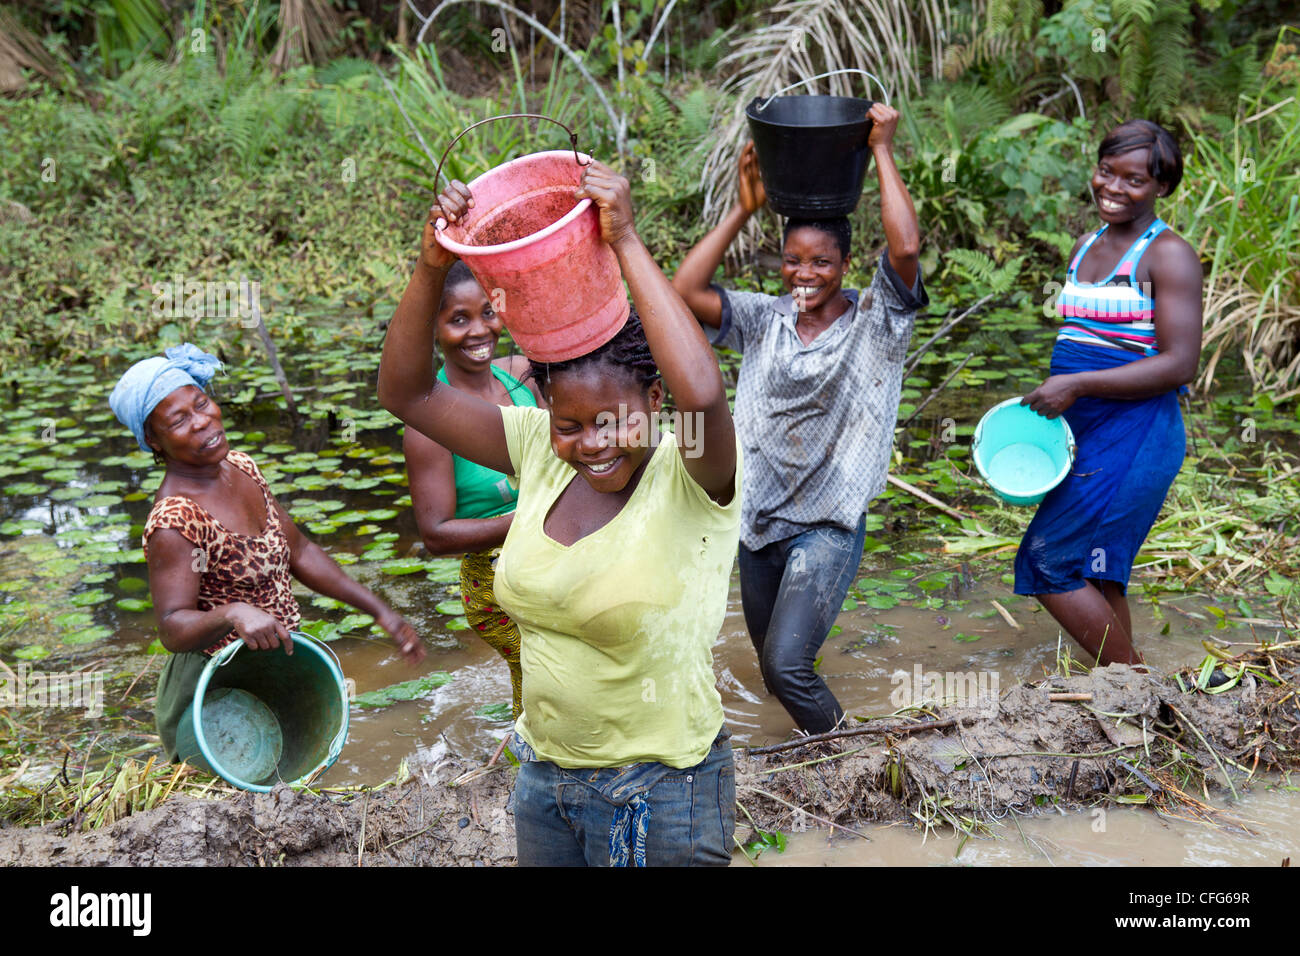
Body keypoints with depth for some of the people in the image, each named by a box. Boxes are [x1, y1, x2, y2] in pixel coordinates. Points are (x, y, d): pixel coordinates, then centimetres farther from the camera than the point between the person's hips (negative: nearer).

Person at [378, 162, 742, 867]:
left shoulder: (691, 477, -21)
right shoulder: (540, 450, -5)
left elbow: (702, 394, -44)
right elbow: (405, 393, -4)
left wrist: (625, 242, -36)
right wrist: (432, 266, -19)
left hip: (657, 794, -5)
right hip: (543, 775, 5)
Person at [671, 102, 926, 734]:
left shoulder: (874, 323, -8)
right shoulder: (765, 320, 4)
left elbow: (906, 248, -26)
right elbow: (685, 292, -7)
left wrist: (881, 151, -17)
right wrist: (743, 210, -5)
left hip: (828, 527, -5)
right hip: (760, 517, 5)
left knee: (786, 664, -13)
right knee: (772, 662, 17)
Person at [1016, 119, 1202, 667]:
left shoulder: (1168, 255, -10)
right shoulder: (1085, 248, 14)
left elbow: (1180, 365, -17)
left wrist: (1077, 385, -20)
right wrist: (1048, 402, 12)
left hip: (1134, 437, -8)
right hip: (1083, 436, 8)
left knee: (1048, 565, -10)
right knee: (1095, 572, 13)